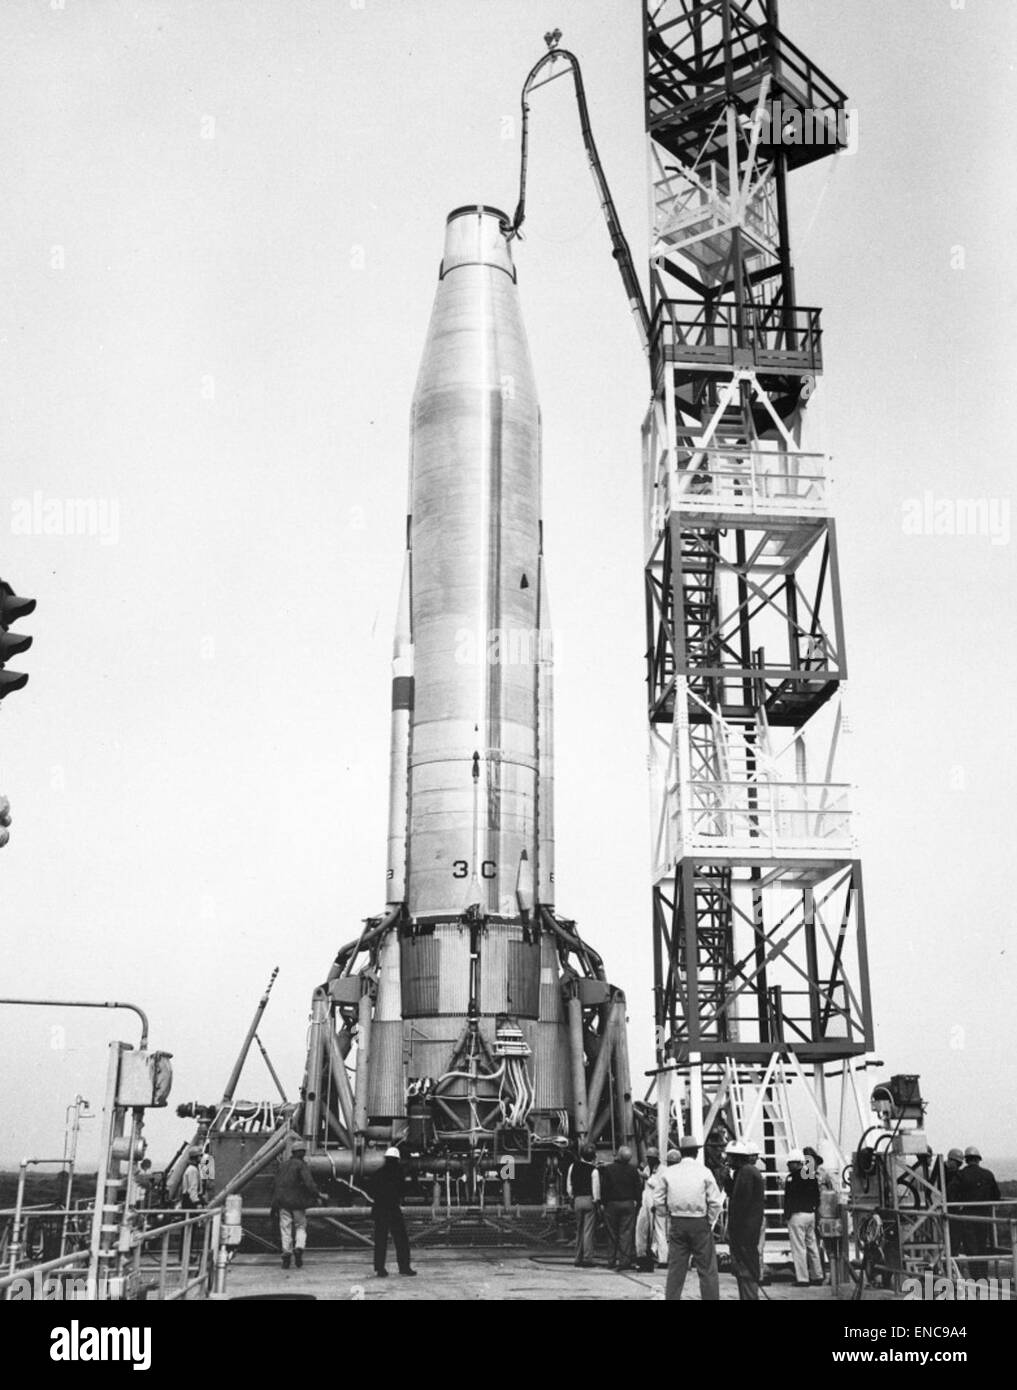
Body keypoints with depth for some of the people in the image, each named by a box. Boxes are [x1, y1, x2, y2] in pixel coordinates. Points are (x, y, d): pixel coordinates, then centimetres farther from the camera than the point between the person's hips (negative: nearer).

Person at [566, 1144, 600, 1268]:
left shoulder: (573, 1167, 3)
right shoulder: (593, 1170, -11)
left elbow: (568, 1186, 9)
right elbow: (596, 1189, -12)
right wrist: (596, 1200, 1)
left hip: (577, 1200, 4)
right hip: (589, 1200, -4)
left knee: (579, 1230, 15)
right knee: (588, 1230, -1)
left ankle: (578, 1258, 17)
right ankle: (587, 1258, -2)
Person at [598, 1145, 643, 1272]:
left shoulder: (608, 1169, -5)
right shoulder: (633, 1170, -2)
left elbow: (604, 1187, -4)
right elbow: (638, 1188, 1)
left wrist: (603, 1202, 3)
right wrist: (637, 1201, 9)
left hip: (612, 1204, 0)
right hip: (628, 1204, 0)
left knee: (613, 1233, 9)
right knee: (626, 1233, 1)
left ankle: (613, 1260, 10)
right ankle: (625, 1260, -5)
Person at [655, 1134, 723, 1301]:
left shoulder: (668, 1173, 1)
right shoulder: (704, 1172, -6)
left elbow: (660, 1202, 2)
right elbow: (716, 1202, -7)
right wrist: (711, 1222, 4)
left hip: (677, 1224, 3)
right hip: (700, 1223, -3)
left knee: (675, 1268, 9)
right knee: (707, 1269, 5)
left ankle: (671, 1298, 10)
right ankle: (710, 1297, 5)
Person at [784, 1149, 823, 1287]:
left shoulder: (792, 1178, -12)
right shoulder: (812, 1177, 11)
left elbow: (788, 1198, -15)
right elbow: (817, 1197, 15)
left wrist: (786, 1215, -9)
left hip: (797, 1215, -8)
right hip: (810, 1214, 8)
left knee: (799, 1248, -5)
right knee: (812, 1246, 15)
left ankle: (802, 1279, -5)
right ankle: (817, 1276, 20)